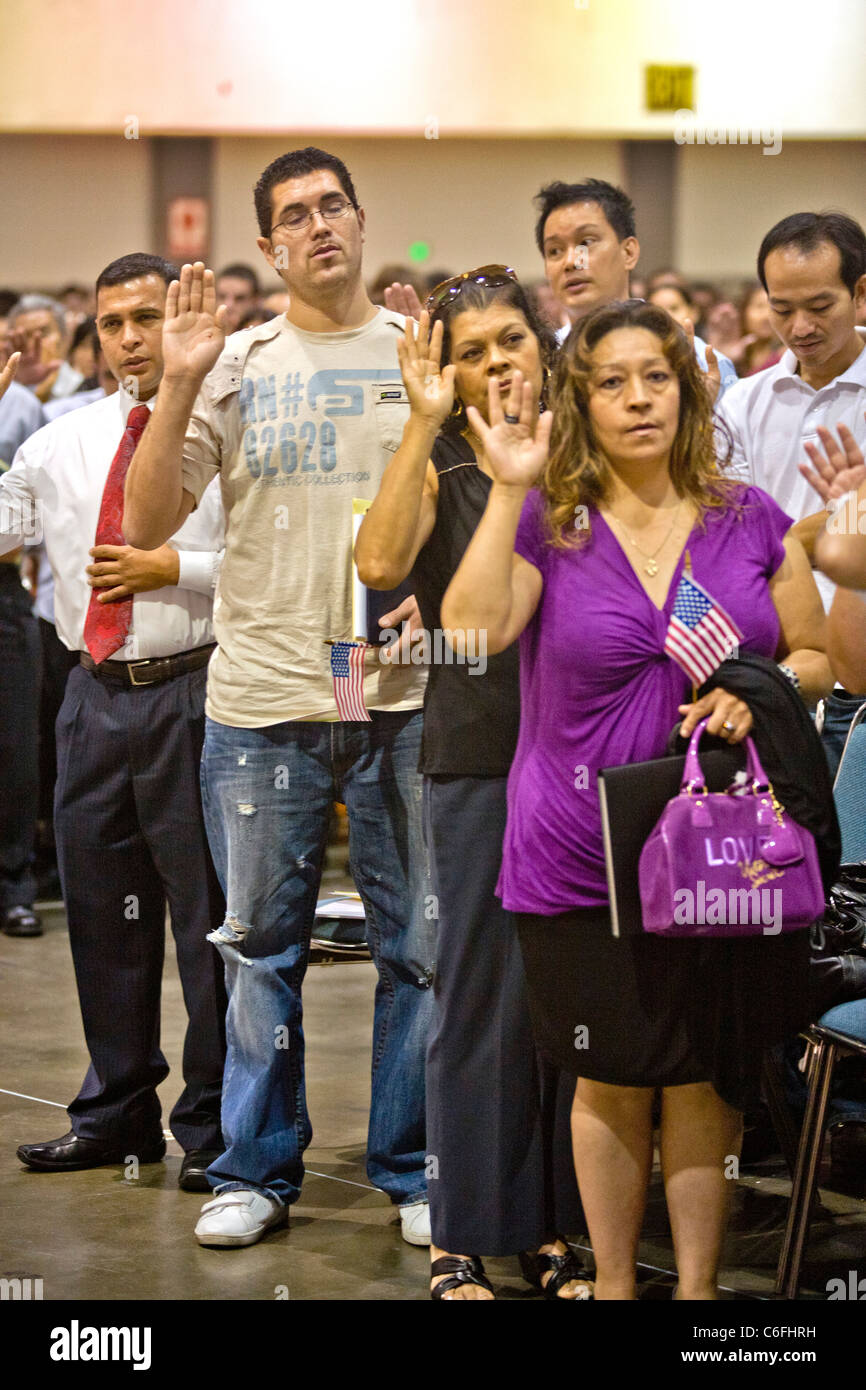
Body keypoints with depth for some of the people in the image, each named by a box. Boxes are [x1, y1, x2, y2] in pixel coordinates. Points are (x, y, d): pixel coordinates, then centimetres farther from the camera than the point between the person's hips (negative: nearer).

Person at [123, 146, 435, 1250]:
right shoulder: (238, 364, 6)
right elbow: (146, 524, -1)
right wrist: (177, 383, -12)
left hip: (402, 694, 0)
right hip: (262, 698, 1)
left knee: (419, 943, 4)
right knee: (259, 943, 8)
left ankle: (415, 1169, 16)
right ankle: (255, 1171, 19)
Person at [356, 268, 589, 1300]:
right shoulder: (438, 470, 1)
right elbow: (379, 564, -21)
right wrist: (425, 422, -20)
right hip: (479, 758, -3)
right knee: (484, 999, 0)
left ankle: (555, 1232, 18)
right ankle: (464, 1242, 11)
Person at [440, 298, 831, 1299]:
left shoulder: (751, 522, 5)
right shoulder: (547, 525, -1)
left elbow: (817, 655, 10)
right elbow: (471, 629, -18)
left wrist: (760, 694, -10)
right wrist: (509, 490, -20)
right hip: (584, 867, -1)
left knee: (707, 1080, 6)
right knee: (613, 1083, 6)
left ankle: (697, 1285, 17)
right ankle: (613, 1284, 21)